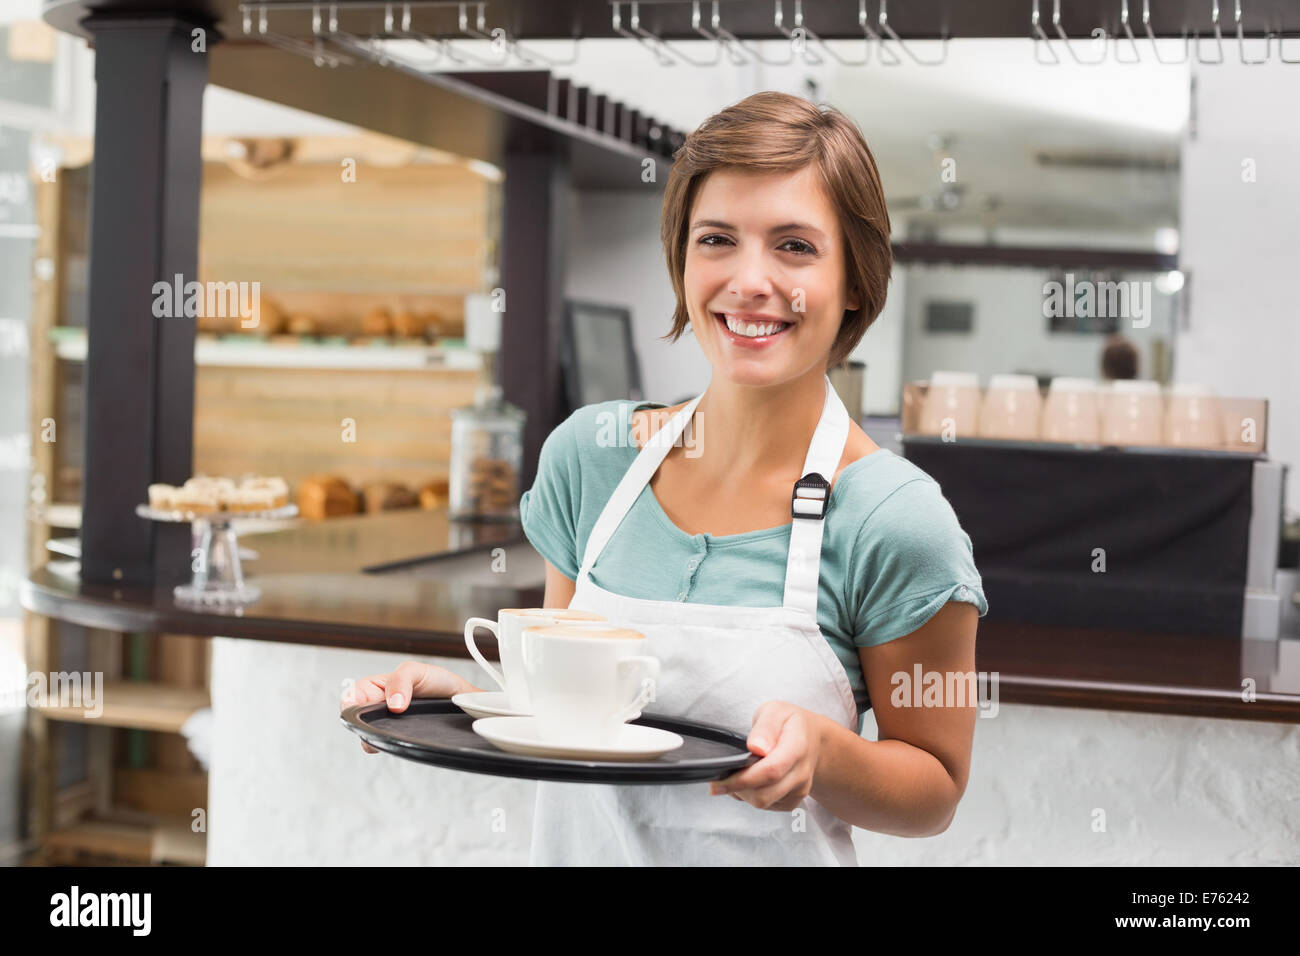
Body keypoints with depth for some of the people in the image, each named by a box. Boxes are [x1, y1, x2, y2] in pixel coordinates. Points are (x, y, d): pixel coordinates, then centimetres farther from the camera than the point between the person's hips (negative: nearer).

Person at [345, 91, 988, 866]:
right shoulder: (588, 454, -7)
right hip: (579, 848, 4)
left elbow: (935, 792, -8)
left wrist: (821, 751, -25)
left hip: (766, 853, -3)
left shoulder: (898, 523, -18)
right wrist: (461, 699, -12)